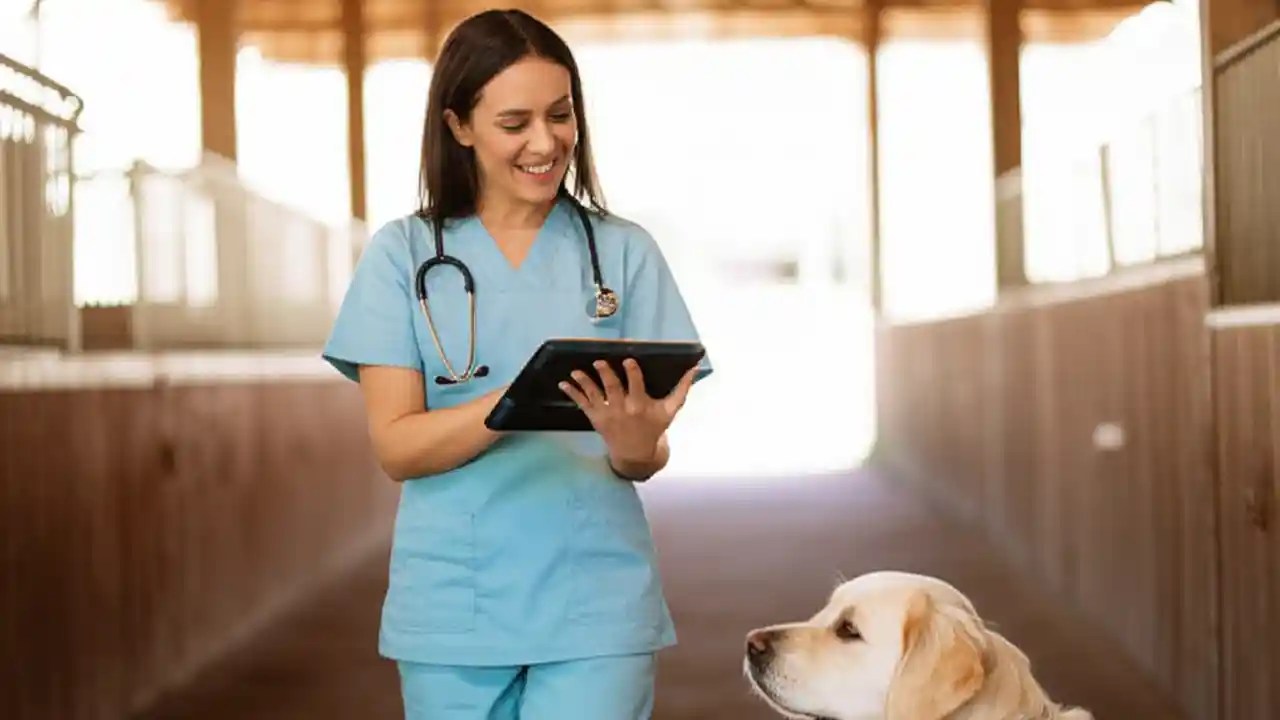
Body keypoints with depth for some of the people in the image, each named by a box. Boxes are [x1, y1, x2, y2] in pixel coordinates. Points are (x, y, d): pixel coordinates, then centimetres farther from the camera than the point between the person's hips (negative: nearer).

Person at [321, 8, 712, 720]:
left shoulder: (624, 252, 3)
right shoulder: (404, 254, 2)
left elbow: (647, 461, 2)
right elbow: (397, 446, -6)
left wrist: (634, 441, -22)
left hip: (595, 606, 0)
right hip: (452, 608, 0)